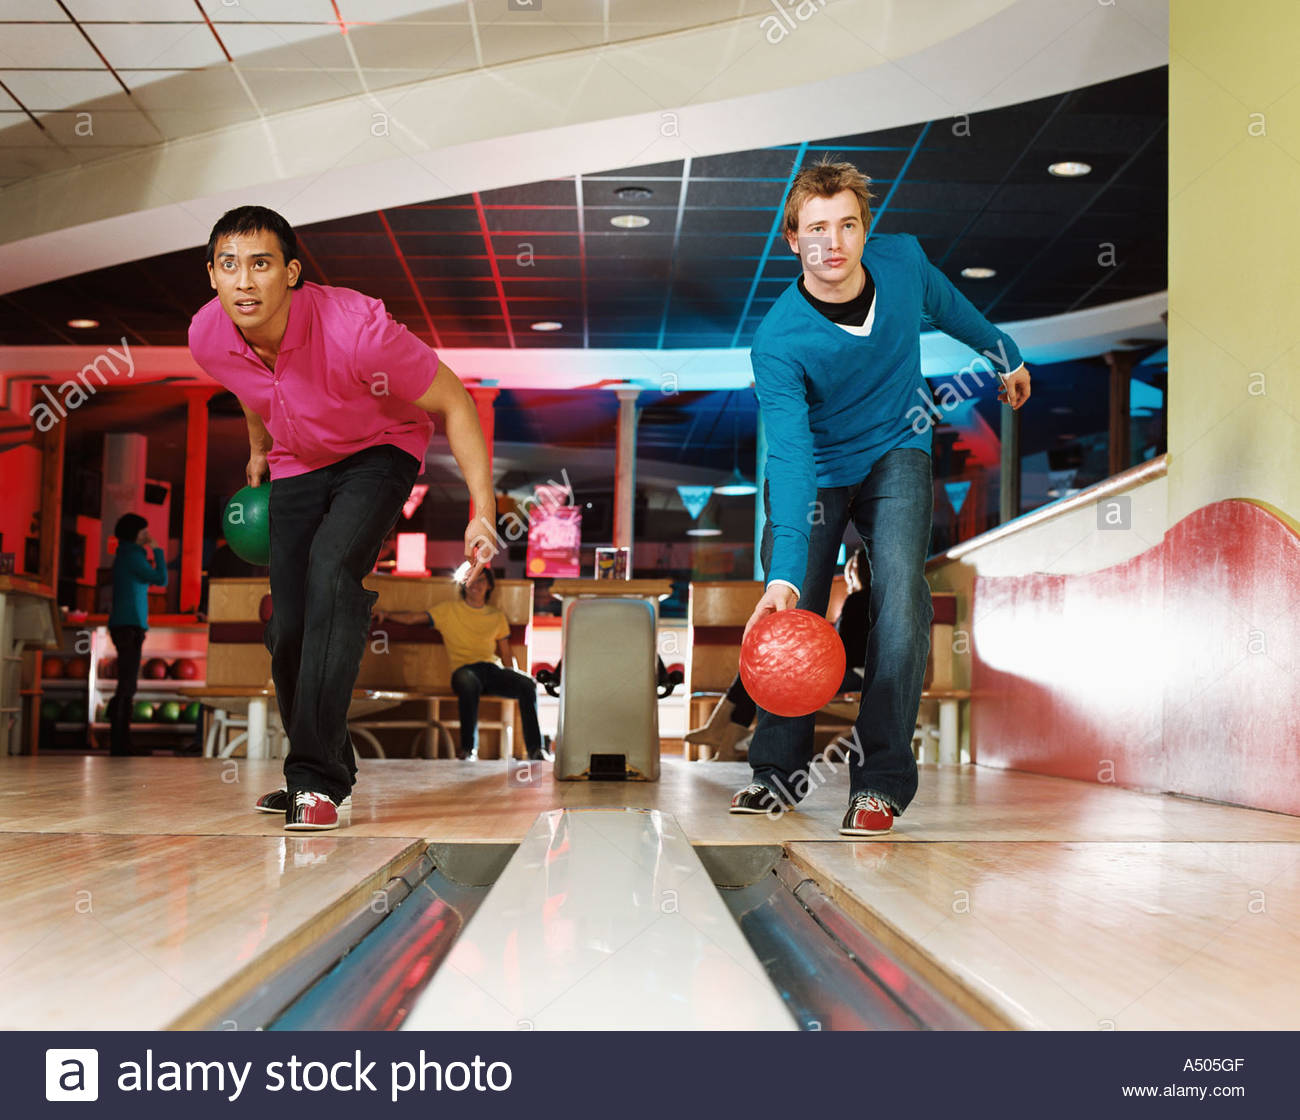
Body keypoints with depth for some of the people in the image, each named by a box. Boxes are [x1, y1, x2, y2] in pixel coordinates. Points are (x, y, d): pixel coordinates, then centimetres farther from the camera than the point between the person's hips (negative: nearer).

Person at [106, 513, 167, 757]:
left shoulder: (125, 555, 18)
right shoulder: (133, 555, -9)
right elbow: (161, 580, -8)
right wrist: (157, 550, -1)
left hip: (126, 626, 10)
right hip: (129, 626, -10)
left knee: (128, 685, 8)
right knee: (126, 685, -11)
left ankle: (123, 743, 9)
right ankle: (117, 743, -13)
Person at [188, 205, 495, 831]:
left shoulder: (355, 329, -34)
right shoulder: (208, 338, -18)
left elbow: (452, 402, -23)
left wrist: (482, 511, -28)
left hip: (379, 451, -5)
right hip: (297, 467, 5)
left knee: (331, 569, -31)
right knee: (288, 628, -2)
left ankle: (321, 782, -28)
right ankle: (319, 773, 22)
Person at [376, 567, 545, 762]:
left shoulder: (498, 616, 22)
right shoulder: (448, 609, 16)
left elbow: (506, 655, 21)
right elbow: (413, 618, 9)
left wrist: (514, 682, 5)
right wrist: (386, 614, -9)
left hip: (492, 669, 3)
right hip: (464, 670, -3)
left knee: (527, 683, -29)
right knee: (468, 683, -42)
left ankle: (535, 749, -23)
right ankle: (468, 749, -34)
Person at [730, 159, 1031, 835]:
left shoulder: (902, 260, -15)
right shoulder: (777, 342, -27)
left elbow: (949, 307, 10)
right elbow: (789, 456, -36)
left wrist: (1006, 357, 27)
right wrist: (783, 576, -46)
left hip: (895, 454, 2)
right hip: (814, 469, -1)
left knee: (900, 589, -22)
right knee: (790, 617, -8)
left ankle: (881, 780, -18)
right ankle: (780, 771, 16)